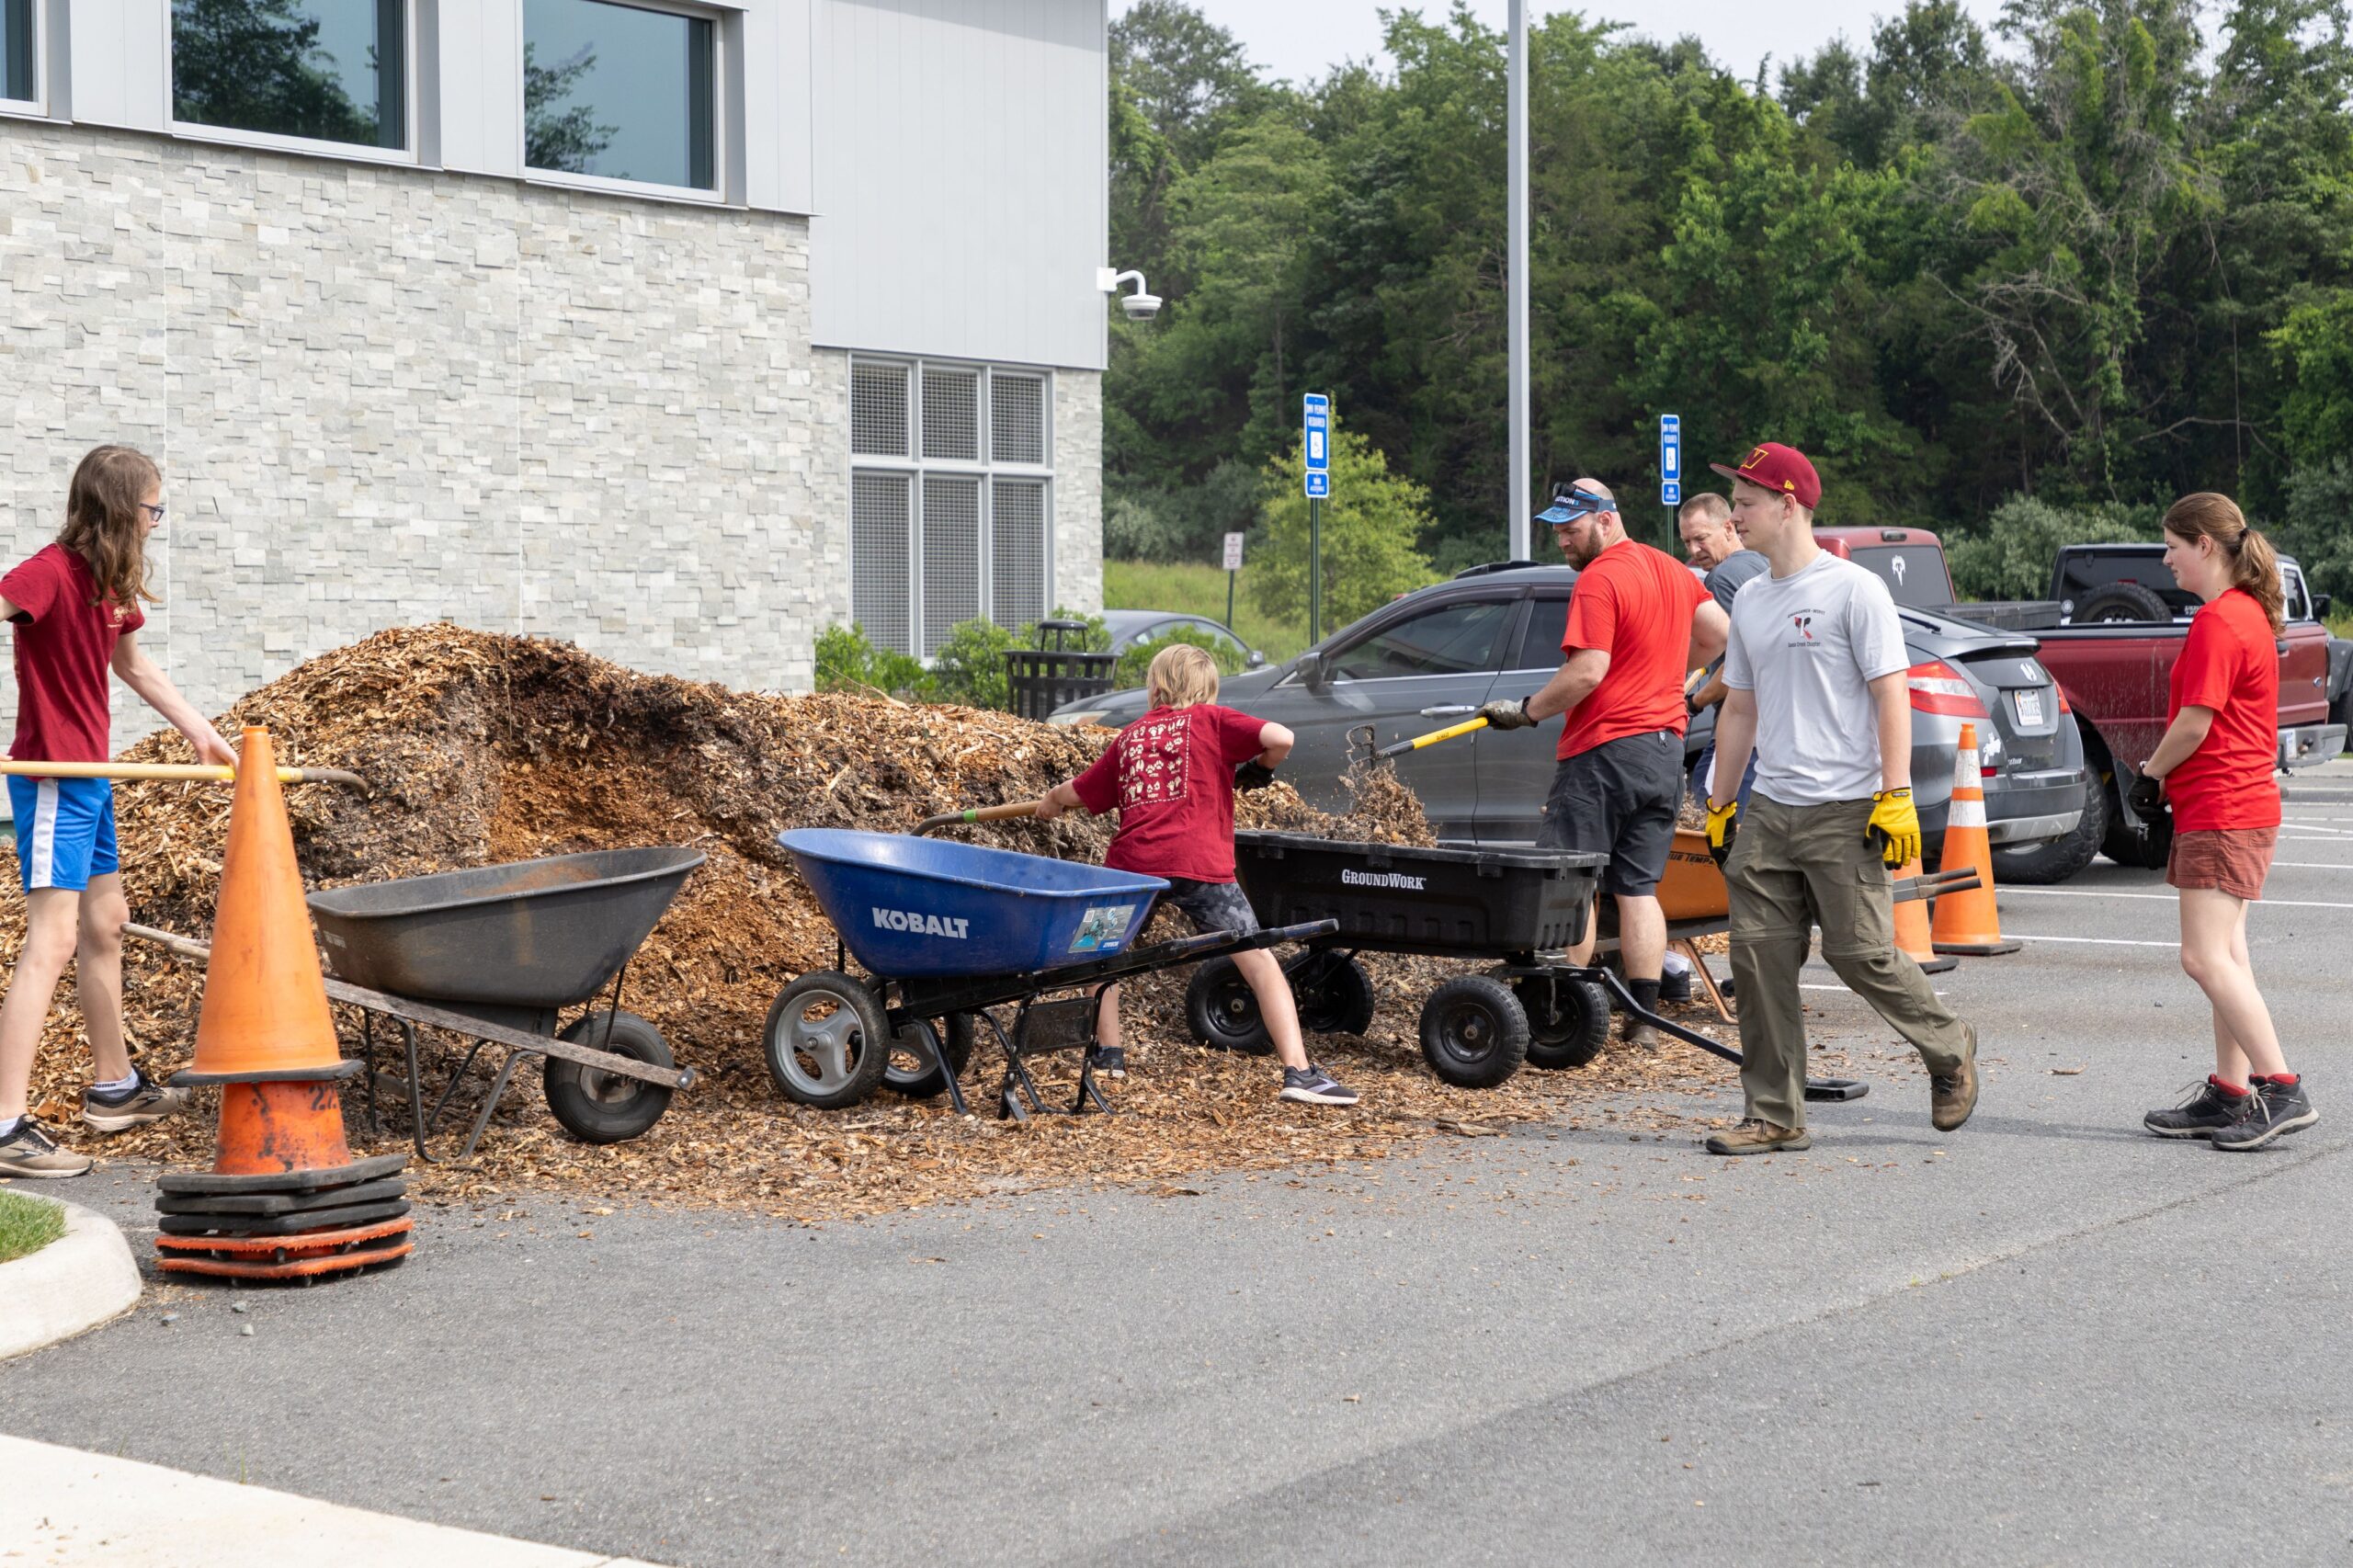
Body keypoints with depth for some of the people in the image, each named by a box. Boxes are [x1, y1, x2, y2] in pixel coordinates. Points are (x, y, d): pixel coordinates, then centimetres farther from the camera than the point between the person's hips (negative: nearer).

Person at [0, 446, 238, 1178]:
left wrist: (200, 731, 26)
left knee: (105, 924, 20)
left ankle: (114, 1087, 36)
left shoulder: (109, 582, 10)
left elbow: (133, 665, 25)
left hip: (89, 775, 10)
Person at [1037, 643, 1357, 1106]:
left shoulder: (1130, 736, 24)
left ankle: (1108, 1052, 28)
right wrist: (1259, 770, 18)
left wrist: (1051, 802, 57)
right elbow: (1281, 738, -3)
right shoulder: (1210, 720, 13)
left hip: (1132, 860, 3)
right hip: (1198, 864, -3)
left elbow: (1075, 793, 34)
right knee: (1260, 962, 0)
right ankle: (1298, 1072, -11)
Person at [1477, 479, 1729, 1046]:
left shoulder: (1598, 580, -14)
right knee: (1638, 888, 8)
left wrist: (1526, 711, -11)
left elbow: (1587, 672, -20)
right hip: (1665, 747, 8)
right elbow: (1717, 632, 20)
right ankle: (1642, 1017, 6)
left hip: (1604, 749, -8)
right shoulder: (1671, 569, 13)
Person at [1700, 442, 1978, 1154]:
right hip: (1768, 811, 7)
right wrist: (1719, 806, 19)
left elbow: (1892, 695, -10)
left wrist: (1895, 797, -17)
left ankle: (1949, 1048, 19)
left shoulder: (1854, 589, -6)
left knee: (1861, 954, -7)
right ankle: (1775, 1115, 8)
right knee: (1759, 959, 1)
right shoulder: (1749, 602, 16)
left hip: (1844, 811, -7)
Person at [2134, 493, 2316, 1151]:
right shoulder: (2249, 611, 16)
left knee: (2207, 958, -13)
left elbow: (2194, 724, -18)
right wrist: (2165, 777, 11)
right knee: (2223, 956, 12)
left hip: (2221, 811, -11)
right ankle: (2228, 1096, 16)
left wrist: (2150, 775, -2)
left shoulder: (2217, 621, -16)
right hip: (2241, 806, 11)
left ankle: (2282, 1090, -14)